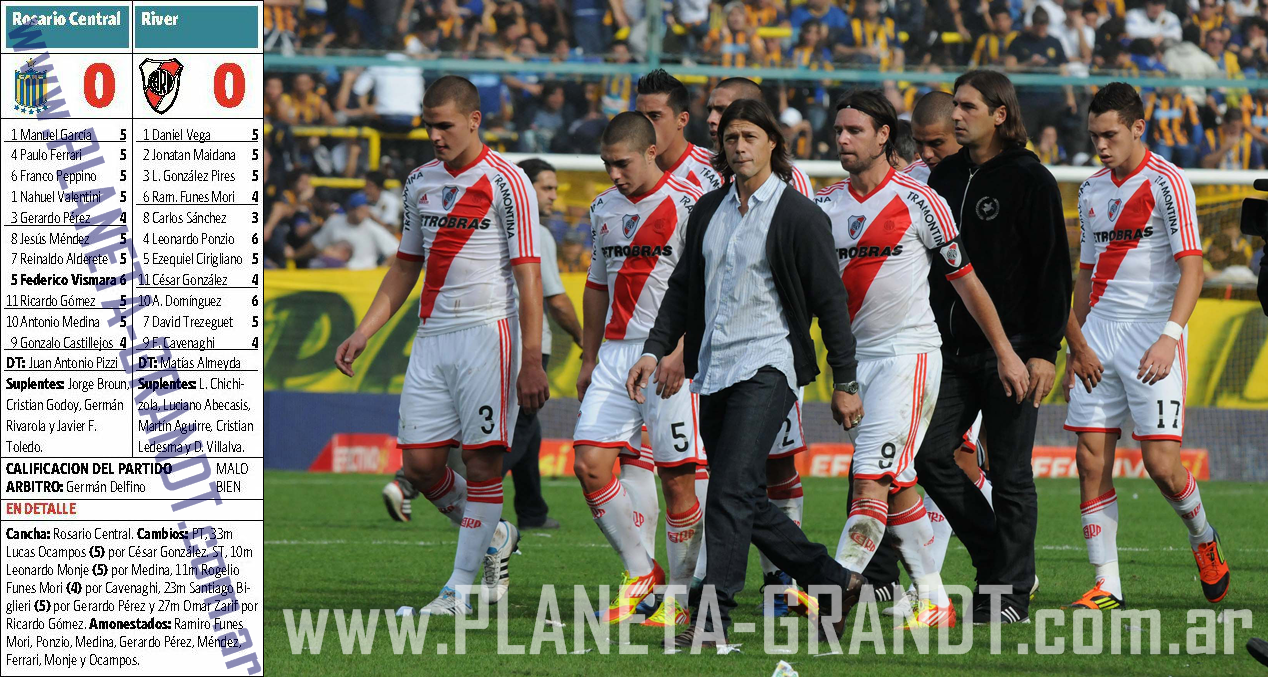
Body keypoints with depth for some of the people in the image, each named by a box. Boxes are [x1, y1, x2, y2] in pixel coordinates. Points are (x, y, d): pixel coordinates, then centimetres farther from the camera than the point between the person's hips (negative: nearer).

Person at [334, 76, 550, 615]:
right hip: (432, 337, 7)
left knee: (482, 461, -5)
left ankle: (461, 585, 0)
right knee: (420, 462, 1)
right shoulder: (420, 181, 13)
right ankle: (493, 537, 24)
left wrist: (531, 361, -16)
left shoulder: (505, 183, -8)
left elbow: (528, 276, -10)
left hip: (487, 332, -6)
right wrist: (363, 333, 14)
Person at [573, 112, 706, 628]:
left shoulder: (686, 205, -9)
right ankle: (640, 572, 11)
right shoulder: (604, 208, 13)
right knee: (589, 464, -4)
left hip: (668, 358, -6)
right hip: (615, 353, 6)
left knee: (677, 478, -3)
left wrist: (679, 353, -19)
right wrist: (589, 359, 21)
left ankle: (680, 595, 8)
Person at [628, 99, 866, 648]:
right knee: (746, 499, 8)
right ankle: (833, 584, 21)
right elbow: (683, 288, 21)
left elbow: (830, 302, -3)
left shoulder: (798, 216, -4)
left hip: (767, 364, -7)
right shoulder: (709, 211, 14)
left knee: (733, 490, -17)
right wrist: (655, 351, 10)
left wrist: (845, 382, -4)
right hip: (713, 370, 7)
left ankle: (713, 618, -21)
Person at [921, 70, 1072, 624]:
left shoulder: (1030, 180, -6)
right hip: (953, 349, 6)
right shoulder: (945, 177, 12)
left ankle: (1011, 592, 4)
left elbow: (1053, 271, -8)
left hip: (1011, 348, -6)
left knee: (1010, 473, -3)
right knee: (929, 454, -2)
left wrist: (1045, 351, -14)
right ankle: (998, 559, 14)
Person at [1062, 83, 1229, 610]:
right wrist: (1076, 347, 13)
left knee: (1161, 462, -10)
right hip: (1099, 332, 6)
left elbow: (1191, 266, -14)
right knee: (1092, 460, -3)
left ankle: (1203, 539, 19)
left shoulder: (1167, 183, -7)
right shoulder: (1091, 191, 14)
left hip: (1153, 335, -6)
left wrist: (1169, 335, -25)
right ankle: (1106, 583, 1)